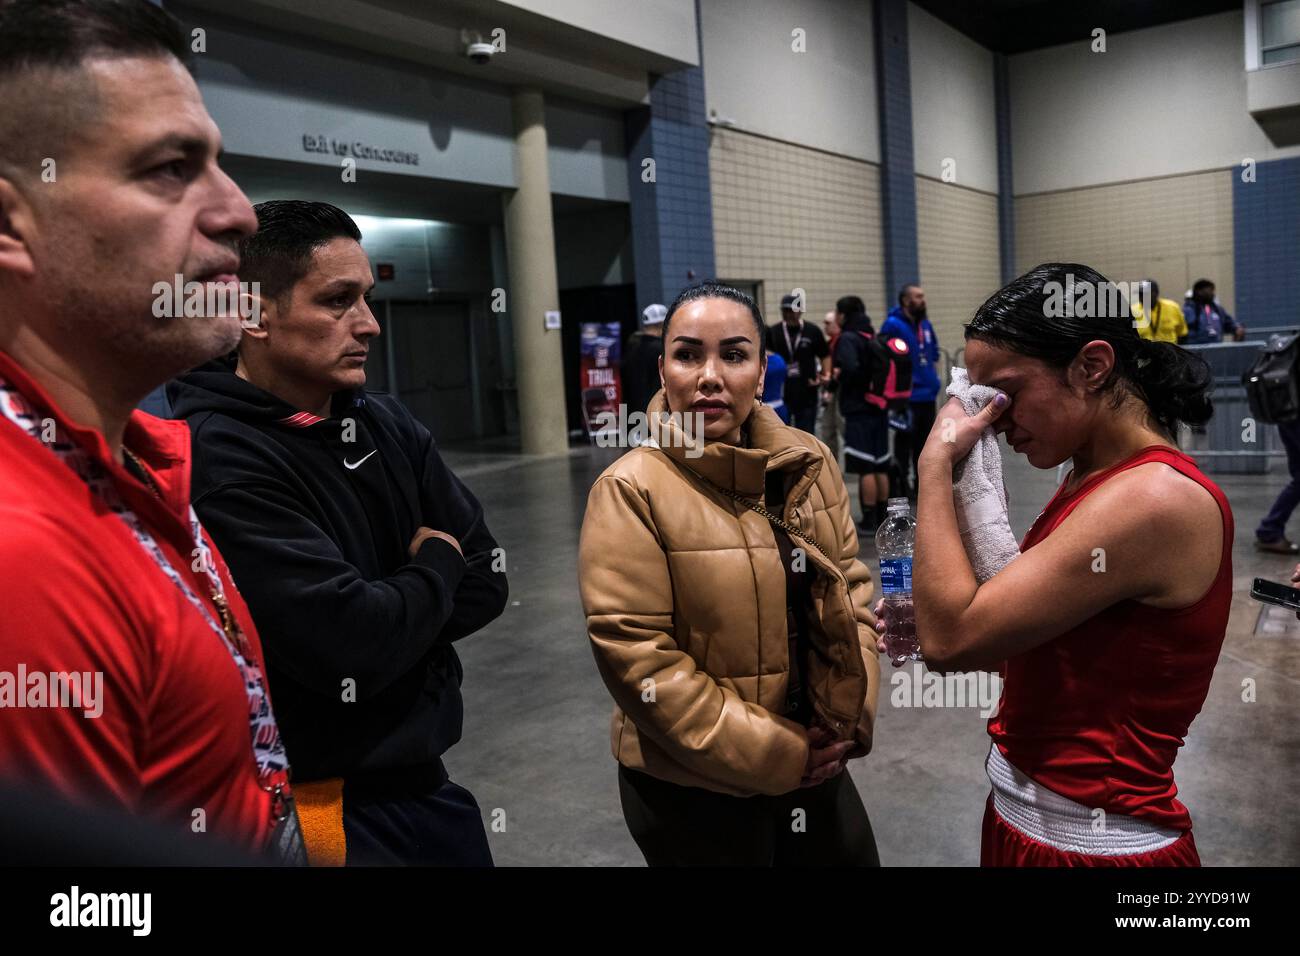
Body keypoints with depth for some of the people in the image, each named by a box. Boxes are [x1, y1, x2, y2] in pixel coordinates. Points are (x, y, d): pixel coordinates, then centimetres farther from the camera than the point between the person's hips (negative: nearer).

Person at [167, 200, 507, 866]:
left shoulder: (385, 424, 2)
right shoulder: (214, 457, -21)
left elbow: (486, 581, 2)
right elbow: (351, 648, -27)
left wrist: (390, 619, -12)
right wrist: (435, 567, -10)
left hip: (422, 781, 7)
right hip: (327, 809, -7)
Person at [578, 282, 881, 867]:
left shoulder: (808, 464, -1)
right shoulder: (632, 492, -17)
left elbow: (851, 589, 7)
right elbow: (635, 654, -20)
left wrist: (850, 716, -5)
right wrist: (770, 753, -17)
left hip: (818, 767, 5)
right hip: (694, 789, -5)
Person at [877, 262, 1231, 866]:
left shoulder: (1158, 499, -24)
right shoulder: (1092, 477, 4)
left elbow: (951, 638, -27)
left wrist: (936, 463, -20)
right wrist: (928, 626, -7)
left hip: (1088, 840, -8)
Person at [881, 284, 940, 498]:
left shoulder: (925, 324, 11)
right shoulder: (892, 325, -13)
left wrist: (933, 376, 15)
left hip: (928, 394, 7)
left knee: (924, 441, 15)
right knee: (904, 442, 1)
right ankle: (903, 486, 11)